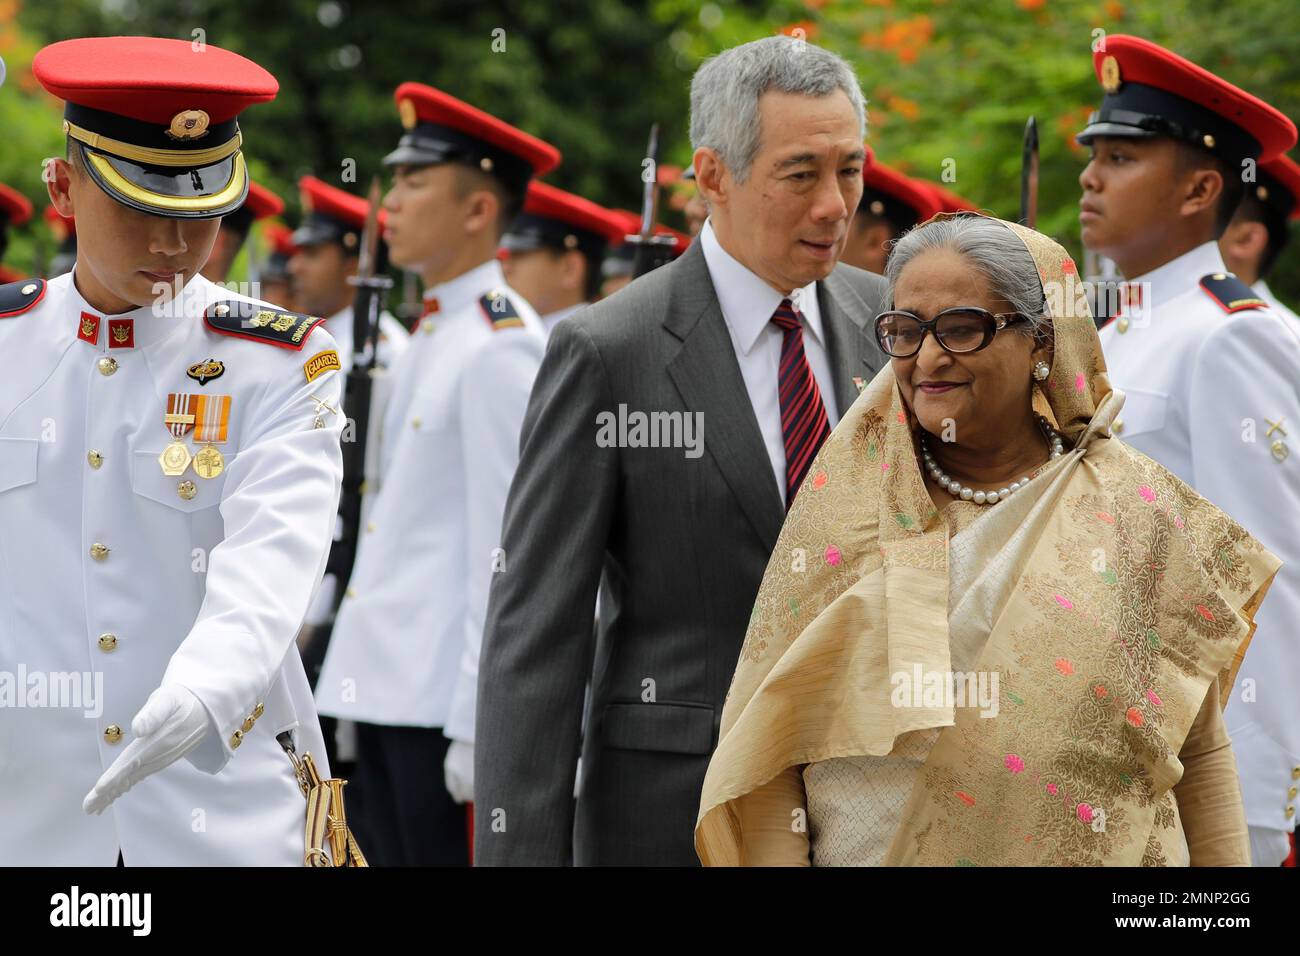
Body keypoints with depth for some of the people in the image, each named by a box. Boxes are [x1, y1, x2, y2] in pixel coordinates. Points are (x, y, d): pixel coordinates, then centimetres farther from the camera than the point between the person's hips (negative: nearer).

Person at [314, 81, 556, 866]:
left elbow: (506, 550, -17)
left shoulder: (499, 350, -13)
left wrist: (477, 726, -19)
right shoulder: (435, 337, 15)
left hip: (446, 697, -9)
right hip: (391, 686, 9)